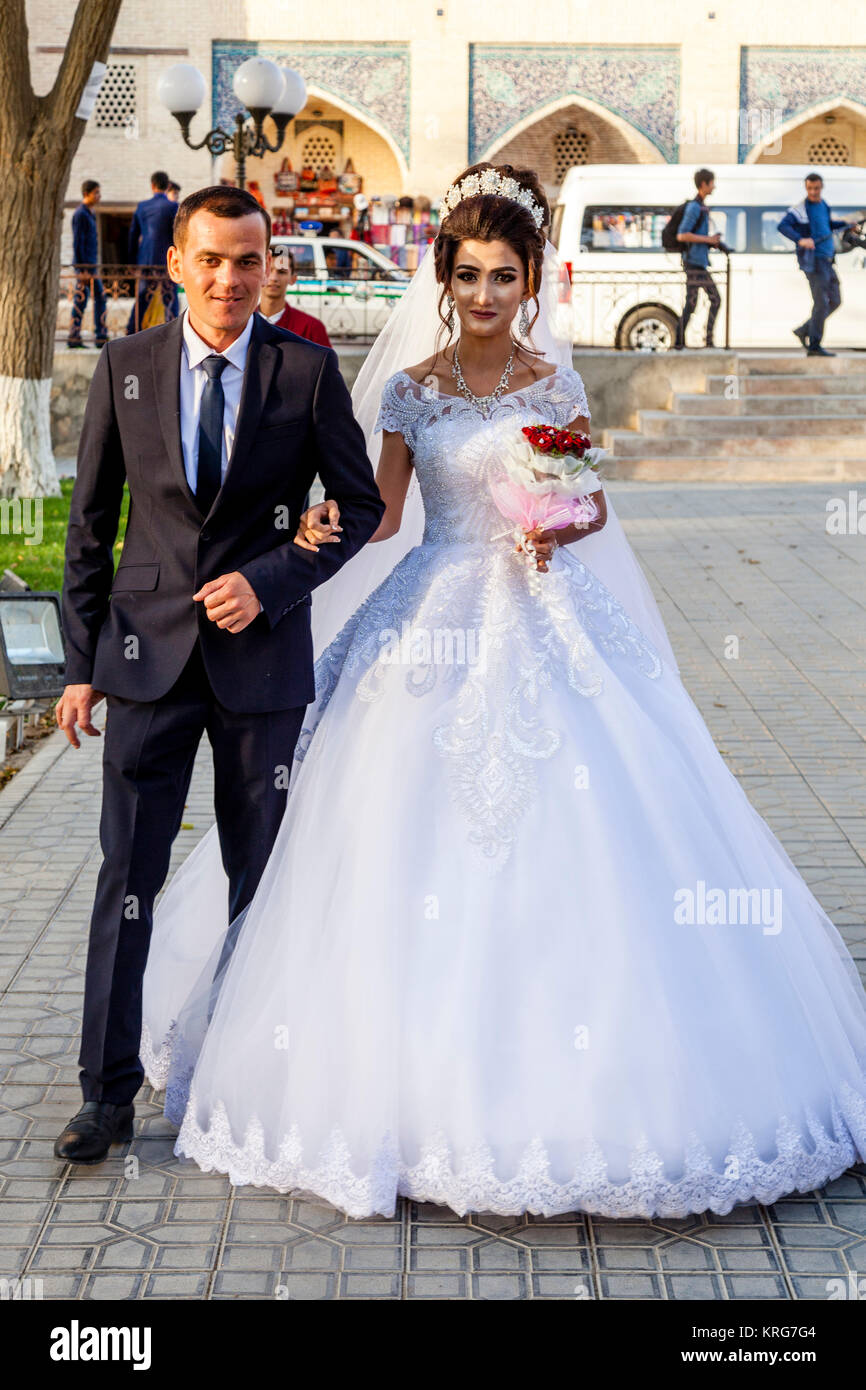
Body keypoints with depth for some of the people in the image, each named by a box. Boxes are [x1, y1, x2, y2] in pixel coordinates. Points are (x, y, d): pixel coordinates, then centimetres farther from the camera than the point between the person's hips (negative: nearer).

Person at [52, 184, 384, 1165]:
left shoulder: (307, 369, -3)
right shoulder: (125, 369, 1)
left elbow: (360, 504, 2)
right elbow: (90, 523, 5)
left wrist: (269, 582, -12)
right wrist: (81, 663, 2)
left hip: (262, 653, 0)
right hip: (149, 652, 1)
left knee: (261, 880, 10)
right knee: (127, 875, 2)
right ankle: (108, 1088, 13)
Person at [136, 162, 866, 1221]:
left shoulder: (554, 383, 6)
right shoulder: (411, 386, 6)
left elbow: (595, 504, 8)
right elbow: (385, 513, 0)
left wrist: (563, 531, -13)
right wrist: (328, 527, -21)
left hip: (546, 622, 0)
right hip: (438, 624, 0)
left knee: (561, 839, -6)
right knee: (415, 846, -3)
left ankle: (561, 1081, 6)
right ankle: (423, 1082, 10)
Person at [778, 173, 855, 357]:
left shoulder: (823, 205, 15)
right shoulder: (800, 209, -9)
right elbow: (783, 226, -24)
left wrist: (846, 223, 21)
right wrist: (799, 240, -37)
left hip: (827, 261, 8)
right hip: (812, 260, -8)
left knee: (835, 301, 13)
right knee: (821, 302, -12)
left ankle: (804, 331, 20)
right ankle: (814, 346, -8)